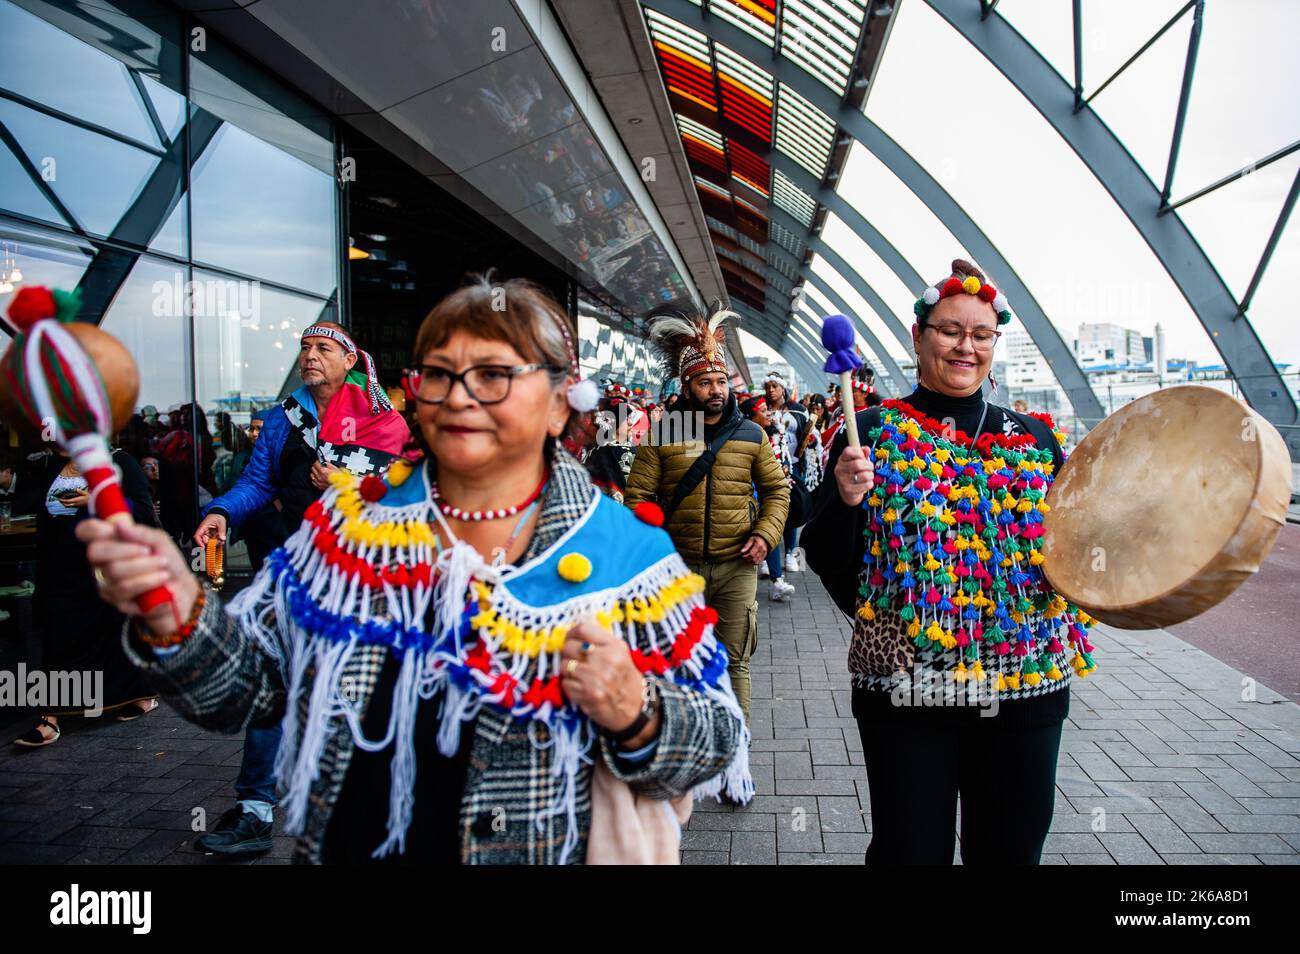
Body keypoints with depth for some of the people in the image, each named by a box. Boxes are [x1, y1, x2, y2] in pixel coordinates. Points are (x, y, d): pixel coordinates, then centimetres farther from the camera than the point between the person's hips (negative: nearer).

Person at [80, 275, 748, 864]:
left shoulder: (625, 558, -15)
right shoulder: (355, 522, -5)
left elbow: (714, 747, -11)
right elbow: (245, 687, -3)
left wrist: (636, 719, -30)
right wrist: (182, 621, -22)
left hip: (541, 852, -2)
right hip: (337, 847, 3)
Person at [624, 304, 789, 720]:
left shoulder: (751, 435, 4)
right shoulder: (661, 436, -2)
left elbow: (777, 488, 9)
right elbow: (638, 496, -3)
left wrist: (765, 533, -5)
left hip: (737, 565, 1)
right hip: (679, 567, 0)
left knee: (734, 662, 8)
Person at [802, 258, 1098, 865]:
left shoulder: (1034, 437, 6)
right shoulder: (872, 432, -2)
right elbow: (827, 562, -4)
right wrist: (845, 500, -22)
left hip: (1028, 683, 3)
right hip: (905, 684, -3)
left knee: (1011, 847, 18)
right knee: (910, 848, 9)